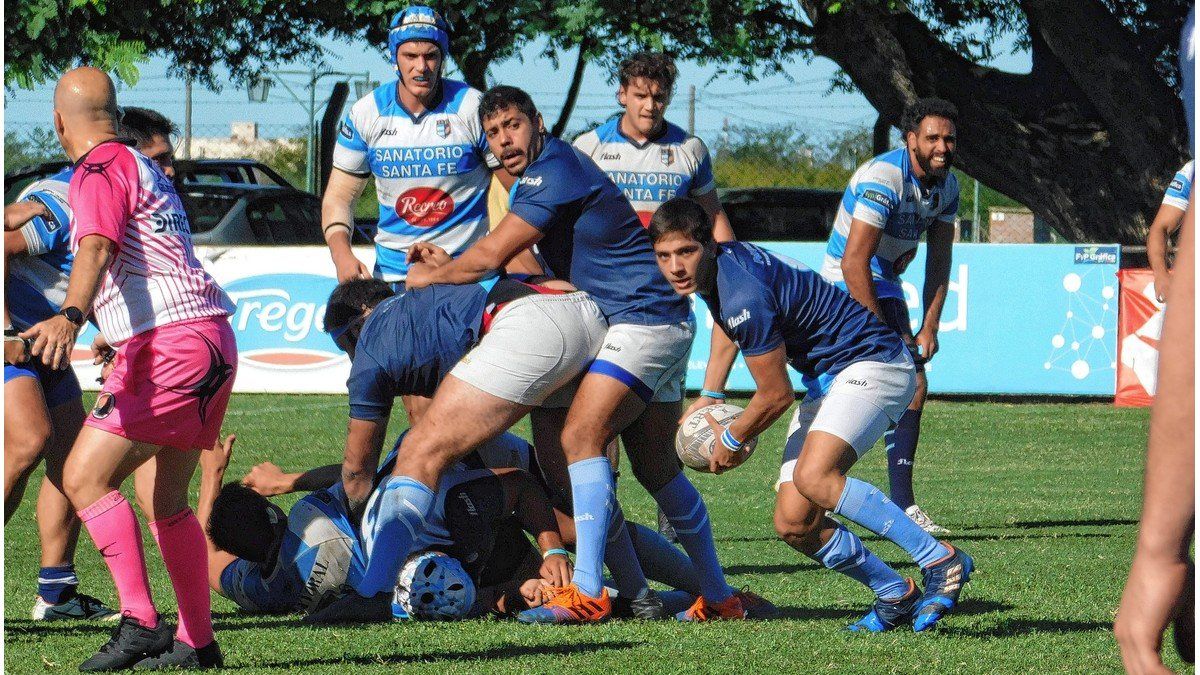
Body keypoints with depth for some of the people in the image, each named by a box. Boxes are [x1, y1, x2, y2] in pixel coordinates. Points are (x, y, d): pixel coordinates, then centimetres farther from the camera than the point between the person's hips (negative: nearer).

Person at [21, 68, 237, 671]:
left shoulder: (99, 172, -7)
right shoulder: (142, 167, 23)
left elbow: (97, 248, -28)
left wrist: (70, 316, -44)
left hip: (170, 344, -10)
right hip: (209, 339, 10)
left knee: (84, 477, -14)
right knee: (167, 501, 17)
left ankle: (141, 623, -20)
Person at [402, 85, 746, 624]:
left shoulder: (555, 171, -15)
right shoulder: (537, 178, 17)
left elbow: (491, 256, -17)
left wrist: (430, 276, 0)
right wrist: (445, 266, 12)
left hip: (643, 322, -11)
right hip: (658, 324, 11)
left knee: (580, 438, -20)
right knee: (657, 469, 11)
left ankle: (587, 592, -28)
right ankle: (718, 596, 16)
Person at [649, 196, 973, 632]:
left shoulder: (744, 295, -26)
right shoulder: (719, 264, 3)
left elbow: (776, 396, -17)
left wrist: (731, 440, 0)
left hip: (873, 364, -10)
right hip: (827, 380, 10)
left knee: (813, 477, -34)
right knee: (793, 525, -2)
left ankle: (941, 560, -29)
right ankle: (896, 596, 12)